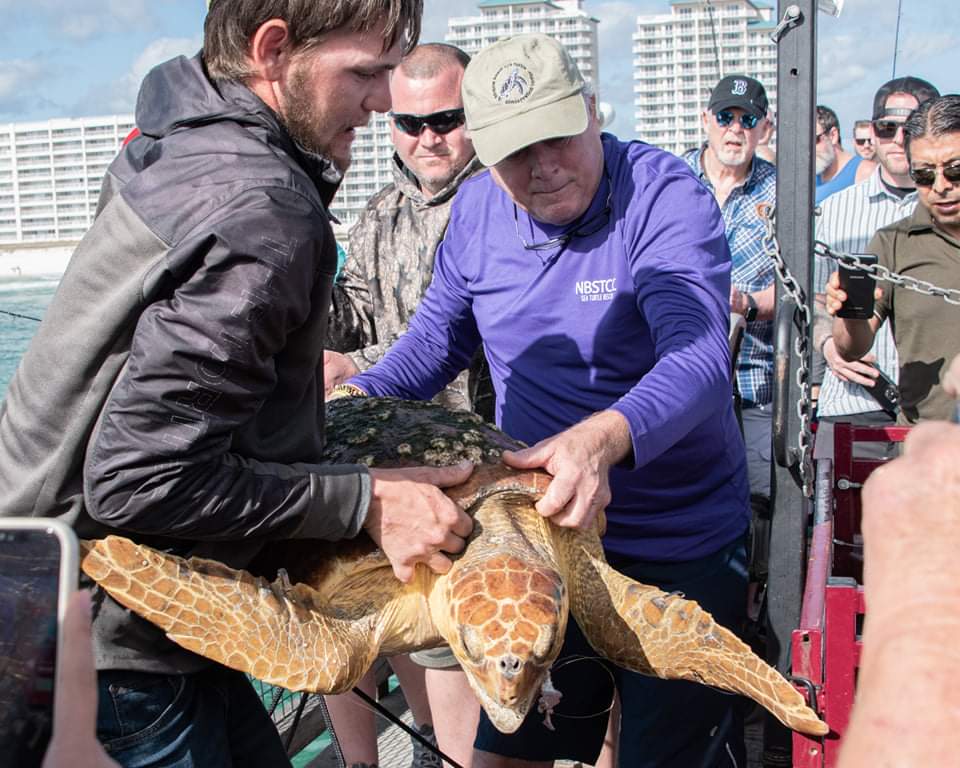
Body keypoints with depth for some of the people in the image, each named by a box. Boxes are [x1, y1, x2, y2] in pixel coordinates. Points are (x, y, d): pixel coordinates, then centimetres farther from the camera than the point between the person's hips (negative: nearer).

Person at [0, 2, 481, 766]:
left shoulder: (183, 136, 6)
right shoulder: (263, 212, -25)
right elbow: (139, 481, -27)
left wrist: (297, 376, 10)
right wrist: (366, 502, -20)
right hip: (110, 636, -9)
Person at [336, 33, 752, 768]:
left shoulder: (666, 196, -17)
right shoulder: (478, 207, 0)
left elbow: (698, 361, -30)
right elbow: (439, 336, 14)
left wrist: (603, 438, -49)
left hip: (679, 547, -4)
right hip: (544, 530, 5)